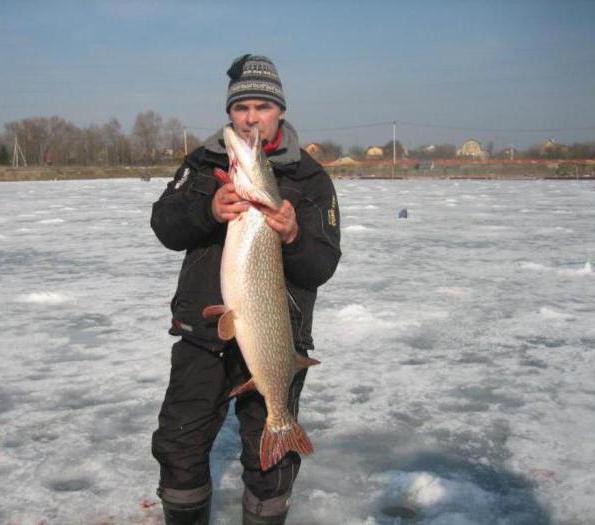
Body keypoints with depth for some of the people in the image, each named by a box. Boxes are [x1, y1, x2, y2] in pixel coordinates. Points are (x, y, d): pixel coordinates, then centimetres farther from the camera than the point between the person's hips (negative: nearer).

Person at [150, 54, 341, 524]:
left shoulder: (311, 177, -1)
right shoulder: (204, 163, 7)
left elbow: (322, 268, -7)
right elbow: (165, 226, -4)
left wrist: (294, 237, -28)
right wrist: (207, 209, -24)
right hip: (203, 332, 3)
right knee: (180, 447, 11)